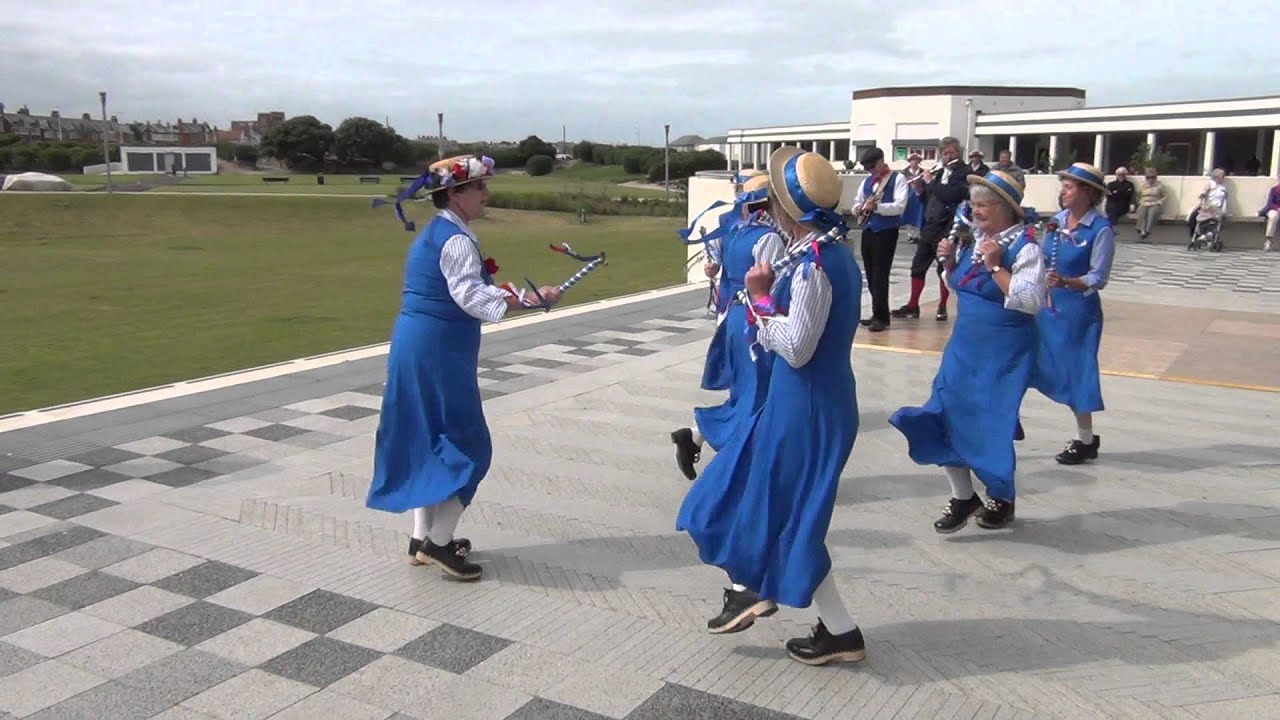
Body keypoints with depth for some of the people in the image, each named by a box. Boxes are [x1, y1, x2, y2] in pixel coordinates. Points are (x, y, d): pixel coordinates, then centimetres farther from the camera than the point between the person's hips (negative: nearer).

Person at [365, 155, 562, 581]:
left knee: (429, 439, 16)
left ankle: (423, 537, 24)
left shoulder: (435, 233, 16)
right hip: (437, 351, -10)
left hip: (417, 346, 10)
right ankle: (439, 542, 4)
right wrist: (531, 299, -32)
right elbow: (472, 295, -26)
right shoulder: (456, 239, -15)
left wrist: (512, 295, 13)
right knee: (464, 441, -1)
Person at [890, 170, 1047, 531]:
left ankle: (1002, 499, 28)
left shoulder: (1025, 248, -14)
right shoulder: (975, 239, 5)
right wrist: (949, 261, 0)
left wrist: (995, 267, -25)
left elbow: (1030, 302, -23)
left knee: (990, 425, 4)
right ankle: (963, 497, 19)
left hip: (1003, 355, -7)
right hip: (964, 347, 7)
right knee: (947, 416, 3)